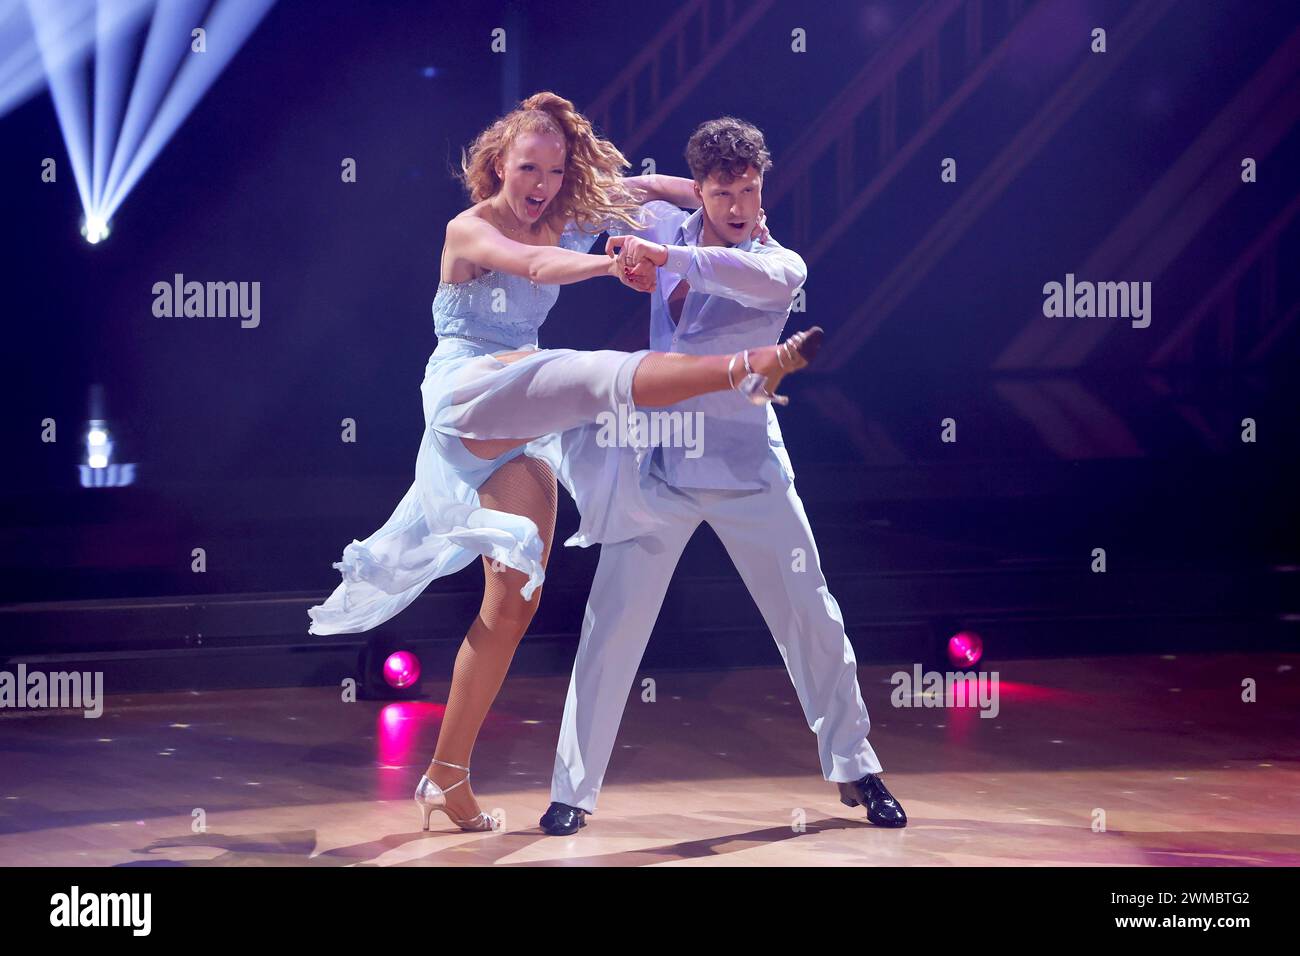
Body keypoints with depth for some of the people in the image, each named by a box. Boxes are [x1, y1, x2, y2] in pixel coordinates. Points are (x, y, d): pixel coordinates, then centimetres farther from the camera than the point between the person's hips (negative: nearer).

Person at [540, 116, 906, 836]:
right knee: (611, 622, -2)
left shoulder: (781, 266, -9)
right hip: (662, 468, 2)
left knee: (812, 618, 4)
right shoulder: (666, 228, 3)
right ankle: (572, 790, 5)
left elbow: (760, 278, -36)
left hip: (749, 471, -2)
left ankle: (854, 768, 21)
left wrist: (667, 258, -39)